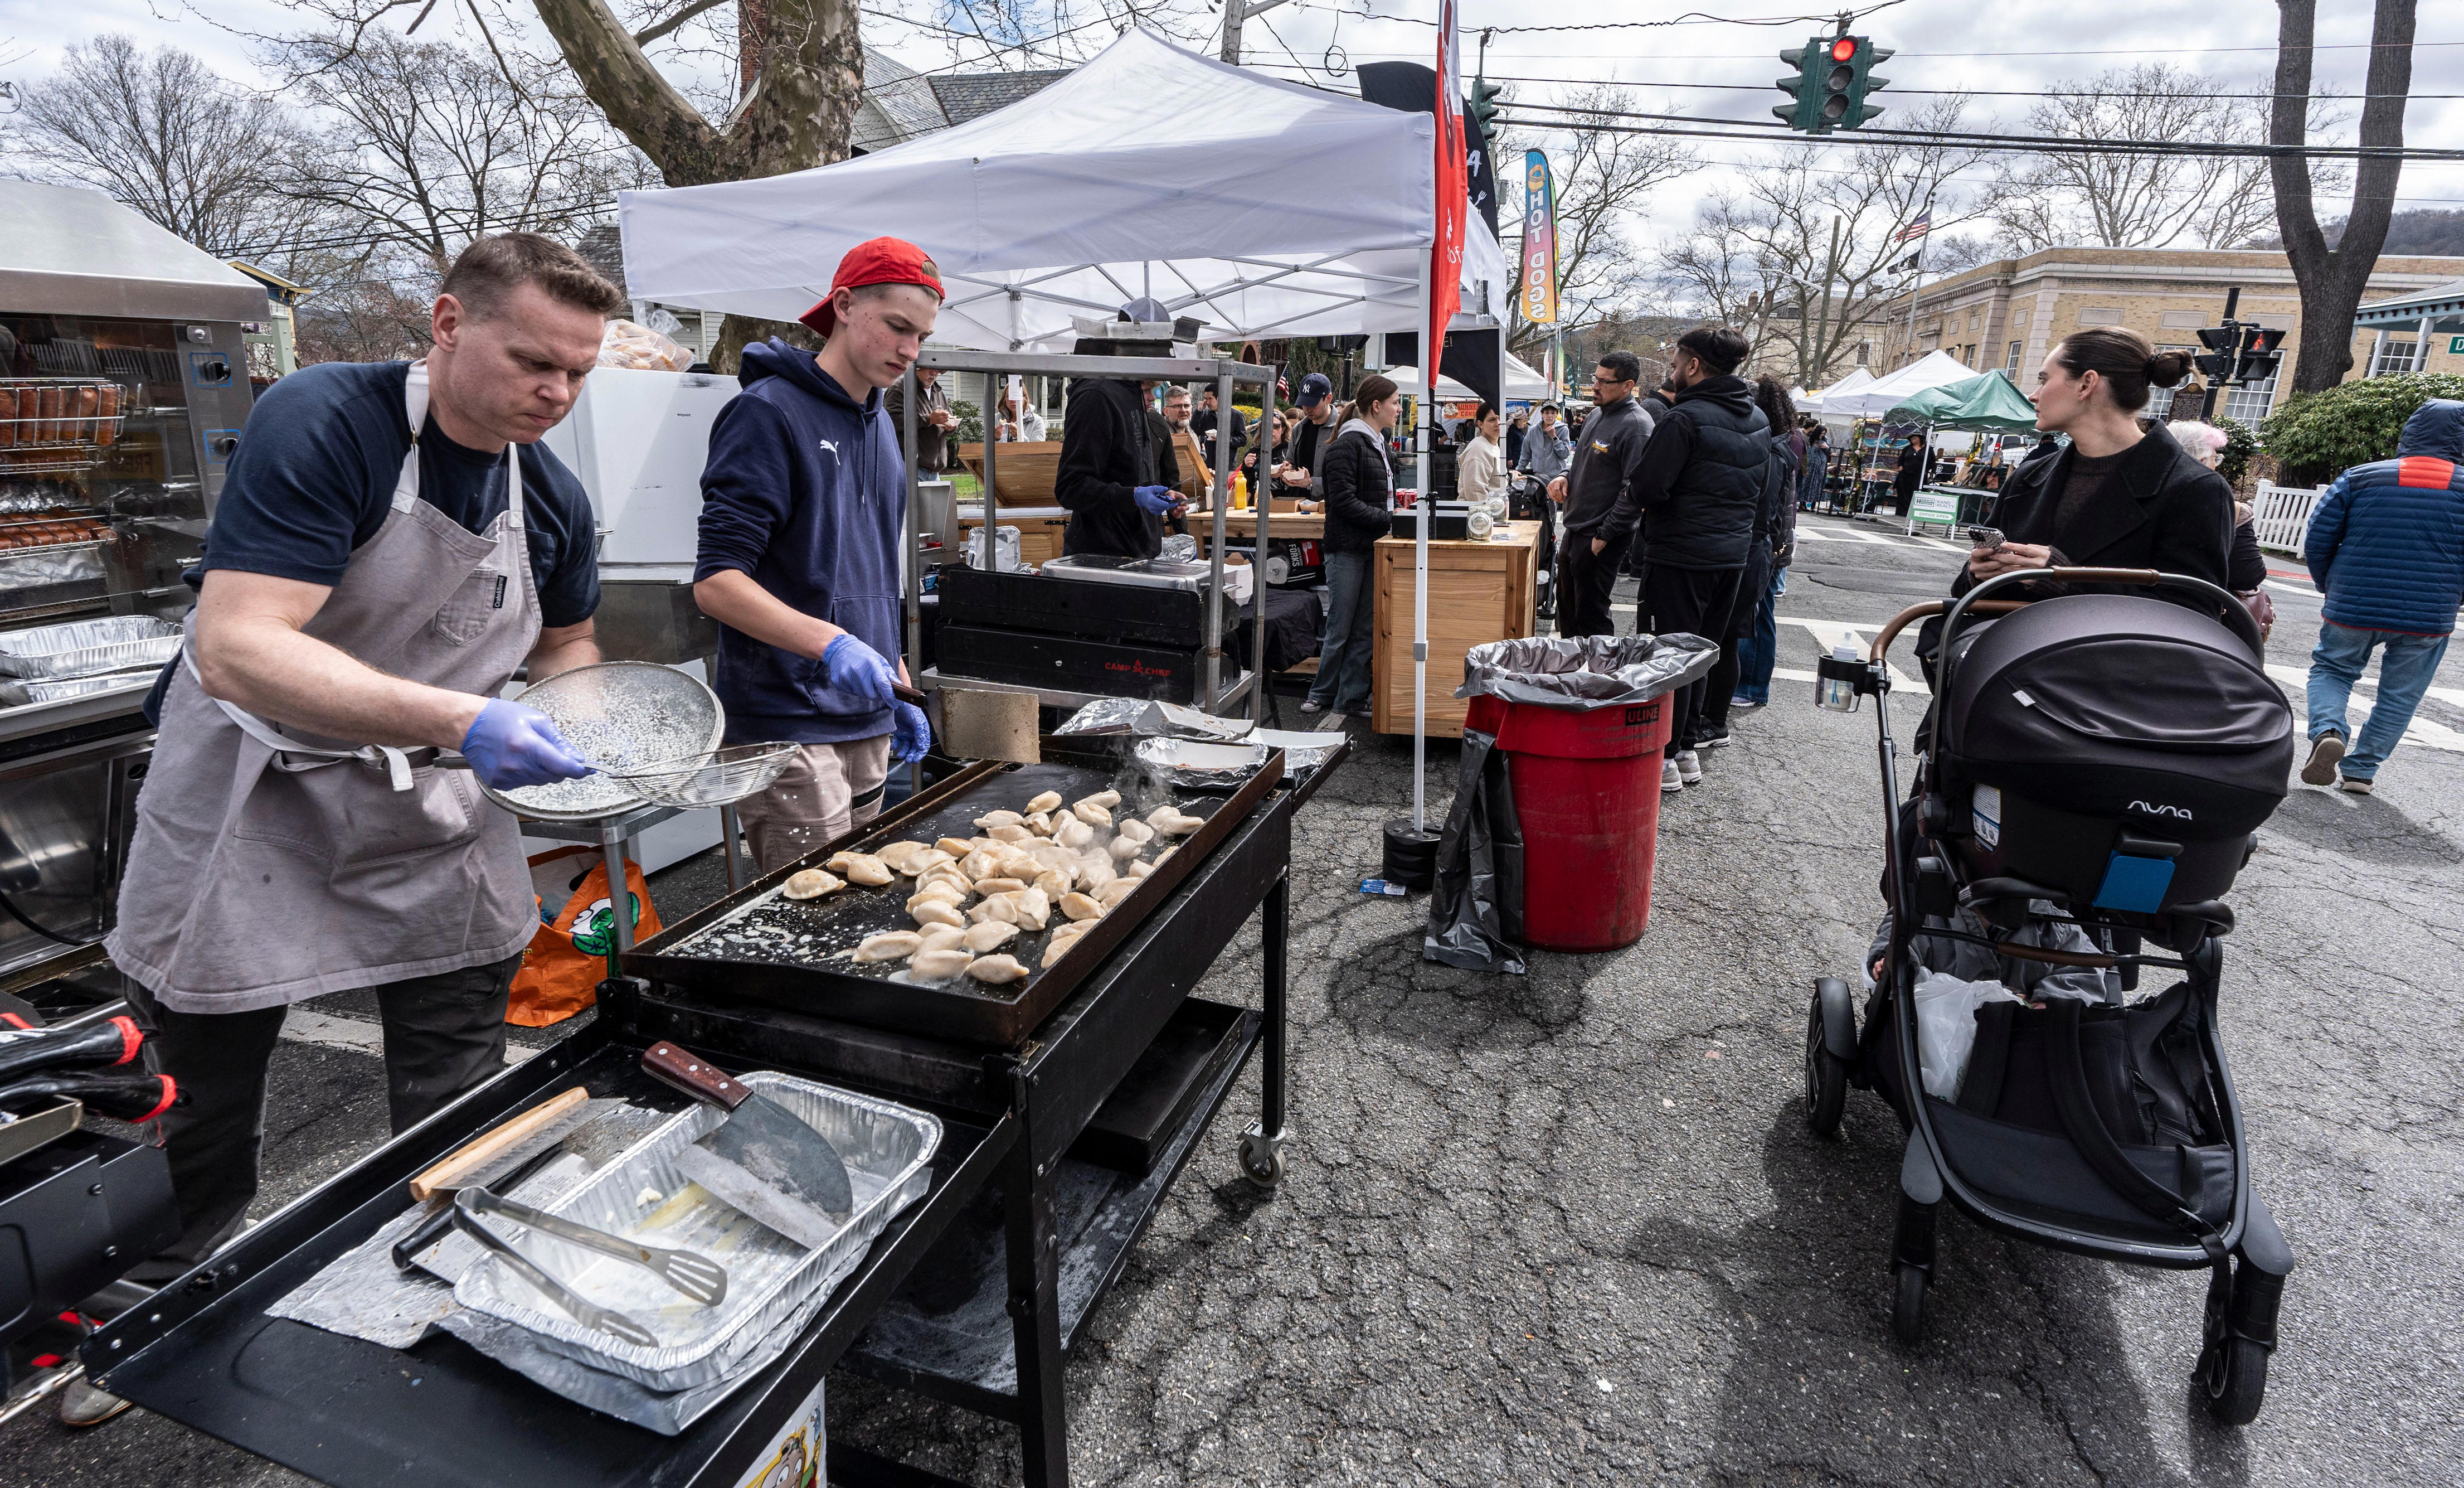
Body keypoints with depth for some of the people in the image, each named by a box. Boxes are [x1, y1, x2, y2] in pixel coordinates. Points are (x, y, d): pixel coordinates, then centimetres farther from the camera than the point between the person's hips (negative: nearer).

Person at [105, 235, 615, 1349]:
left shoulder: (553, 498, -2)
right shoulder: (321, 423, -22)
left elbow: (562, 647, 15)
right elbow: (236, 651, -32)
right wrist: (460, 720, -42)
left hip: (437, 818, 5)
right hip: (251, 804, -4)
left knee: (460, 1123, 12)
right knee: (195, 1121, 15)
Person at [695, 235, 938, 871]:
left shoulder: (880, 424, 15)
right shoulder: (768, 413, -10)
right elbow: (716, 582, -17)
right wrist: (829, 643, -31)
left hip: (866, 724, 8)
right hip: (788, 728, -8)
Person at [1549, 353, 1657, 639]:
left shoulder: (1636, 425, -17)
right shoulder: (1598, 413, 11)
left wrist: (1604, 535, -21)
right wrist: (1565, 476, 5)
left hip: (1601, 539, -9)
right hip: (1574, 530, 9)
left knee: (1590, 615, -1)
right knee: (1567, 607, 19)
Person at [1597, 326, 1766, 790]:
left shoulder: (1685, 418, -16)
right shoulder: (1758, 420, 11)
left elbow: (1646, 489, -17)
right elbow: (1760, 490, 19)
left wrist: (1609, 533, -5)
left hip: (1681, 557, -8)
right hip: (1733, 555, 8)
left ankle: (1664, 756, 3)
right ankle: (1689, 749, 23)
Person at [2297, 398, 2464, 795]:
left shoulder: (2360, 478, -4)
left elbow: (2318, 540, -2)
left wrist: (2330, 587, 13)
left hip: (2352, 610, -1)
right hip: (2429, 622, 1)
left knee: (2331, 670, 17)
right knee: (2399, 698, 13)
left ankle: (2327, 731, -11)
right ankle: (2360, 770, 15)